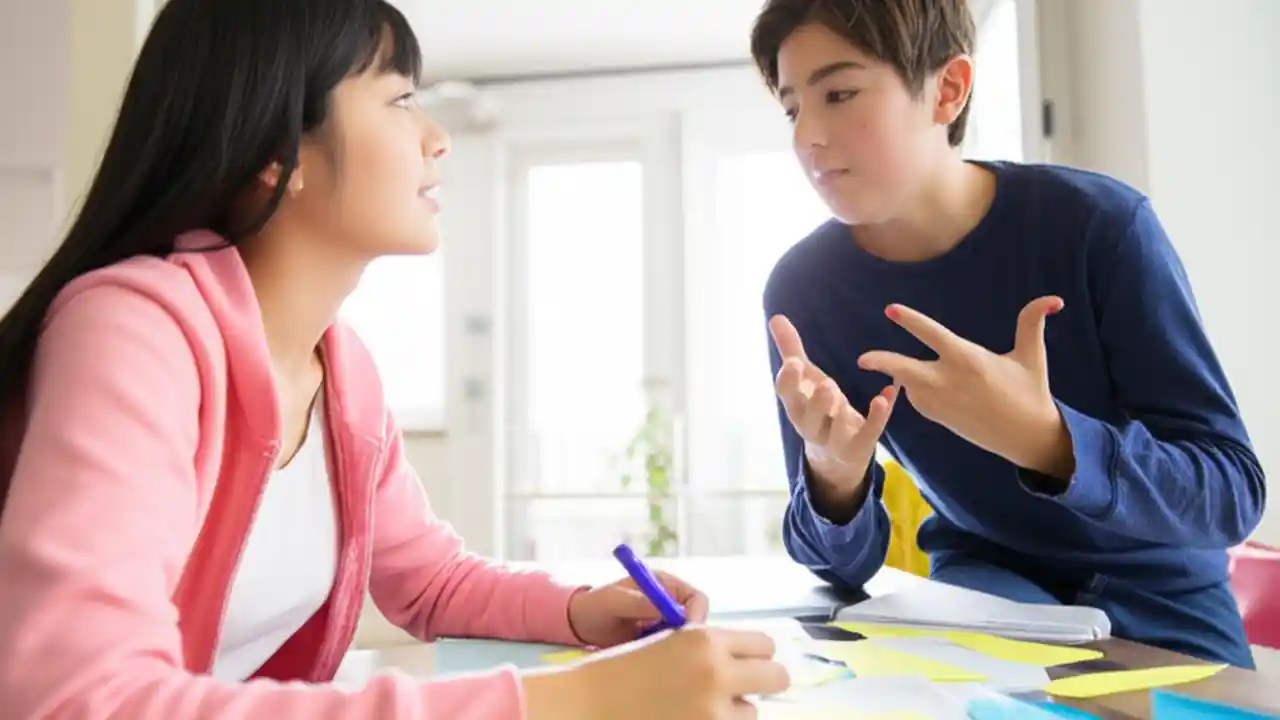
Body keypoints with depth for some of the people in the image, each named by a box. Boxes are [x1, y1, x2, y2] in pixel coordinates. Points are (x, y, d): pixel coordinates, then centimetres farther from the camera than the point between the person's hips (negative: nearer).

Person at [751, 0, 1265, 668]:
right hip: (985, 576, 0)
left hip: (1152, 592, 1)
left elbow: (1231, 492, -20)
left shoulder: (1098, 222, -21)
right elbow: (848, 564, -12)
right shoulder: (804, 286, -15)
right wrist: (834, 476, -36)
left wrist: (1044, 438, -39)